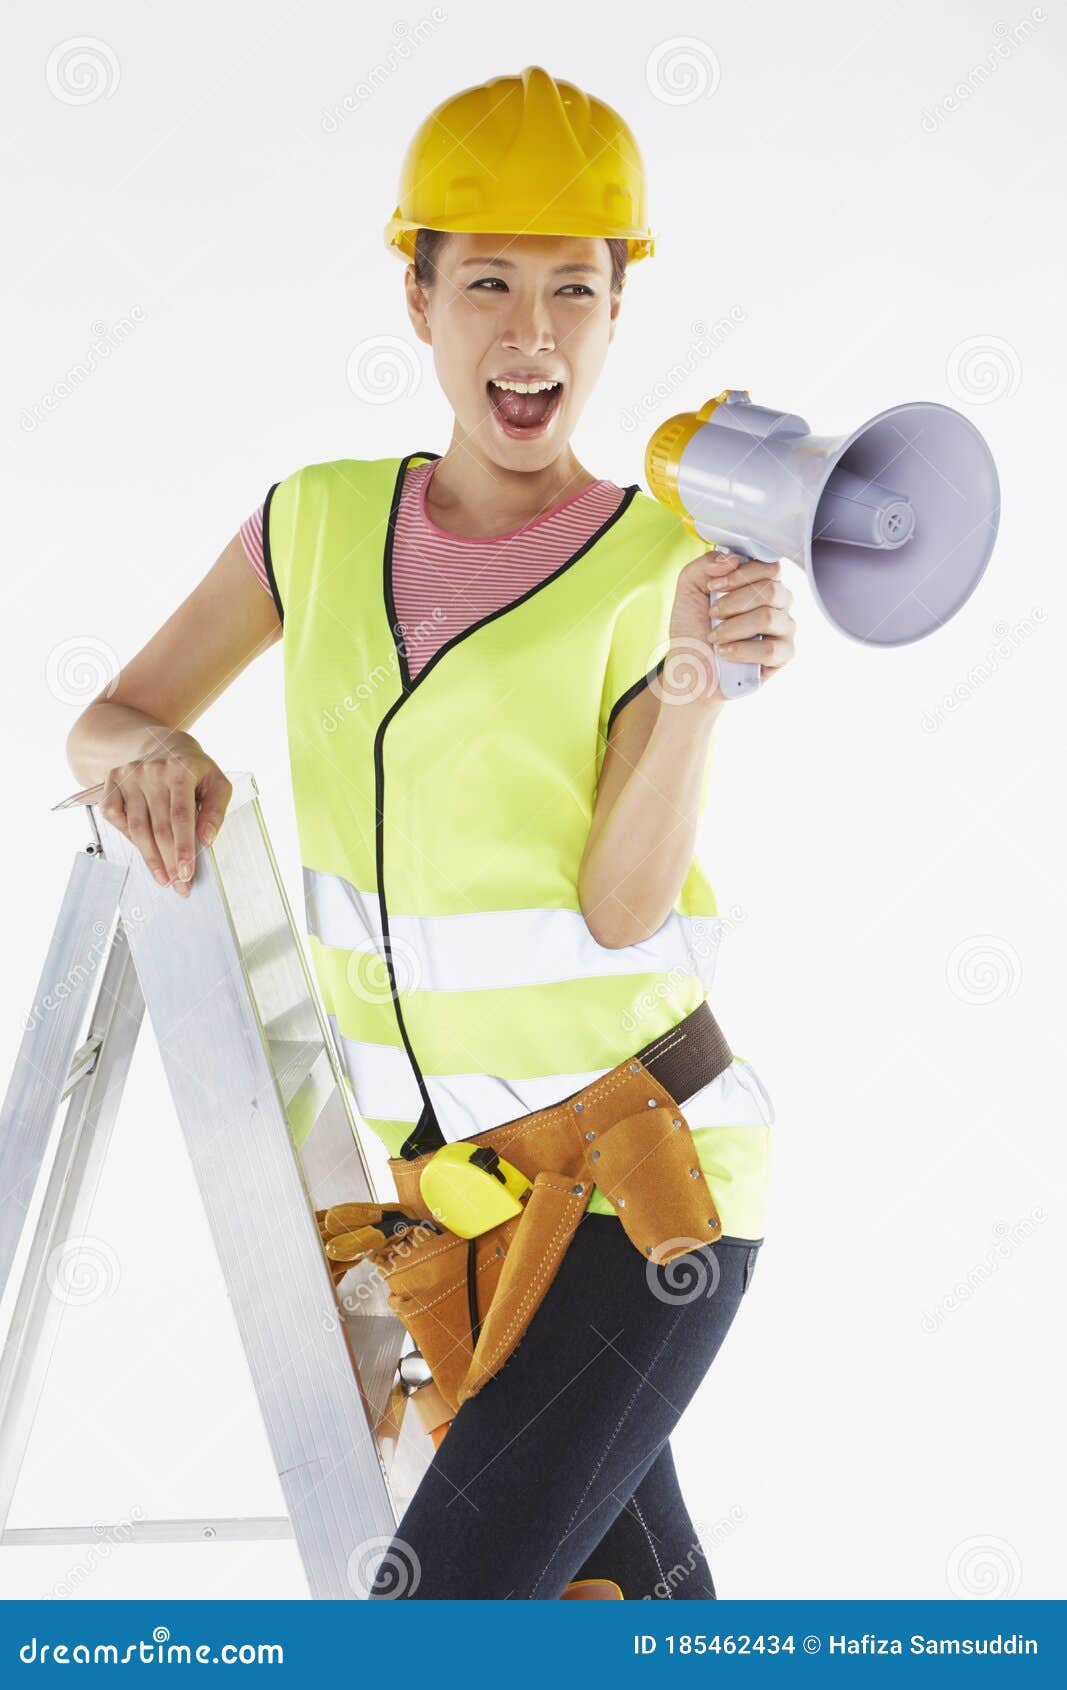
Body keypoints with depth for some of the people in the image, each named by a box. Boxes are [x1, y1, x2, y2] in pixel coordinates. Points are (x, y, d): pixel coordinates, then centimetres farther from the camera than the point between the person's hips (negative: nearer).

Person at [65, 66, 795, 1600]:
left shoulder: (669, 566, -12)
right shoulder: (325, 522, 1)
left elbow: (624, 907, -19)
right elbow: (106, 724, 7)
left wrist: (700, 681, -34)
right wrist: (149, 751, -15)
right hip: (450, 1177, 5)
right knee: (642, 1599, 20)